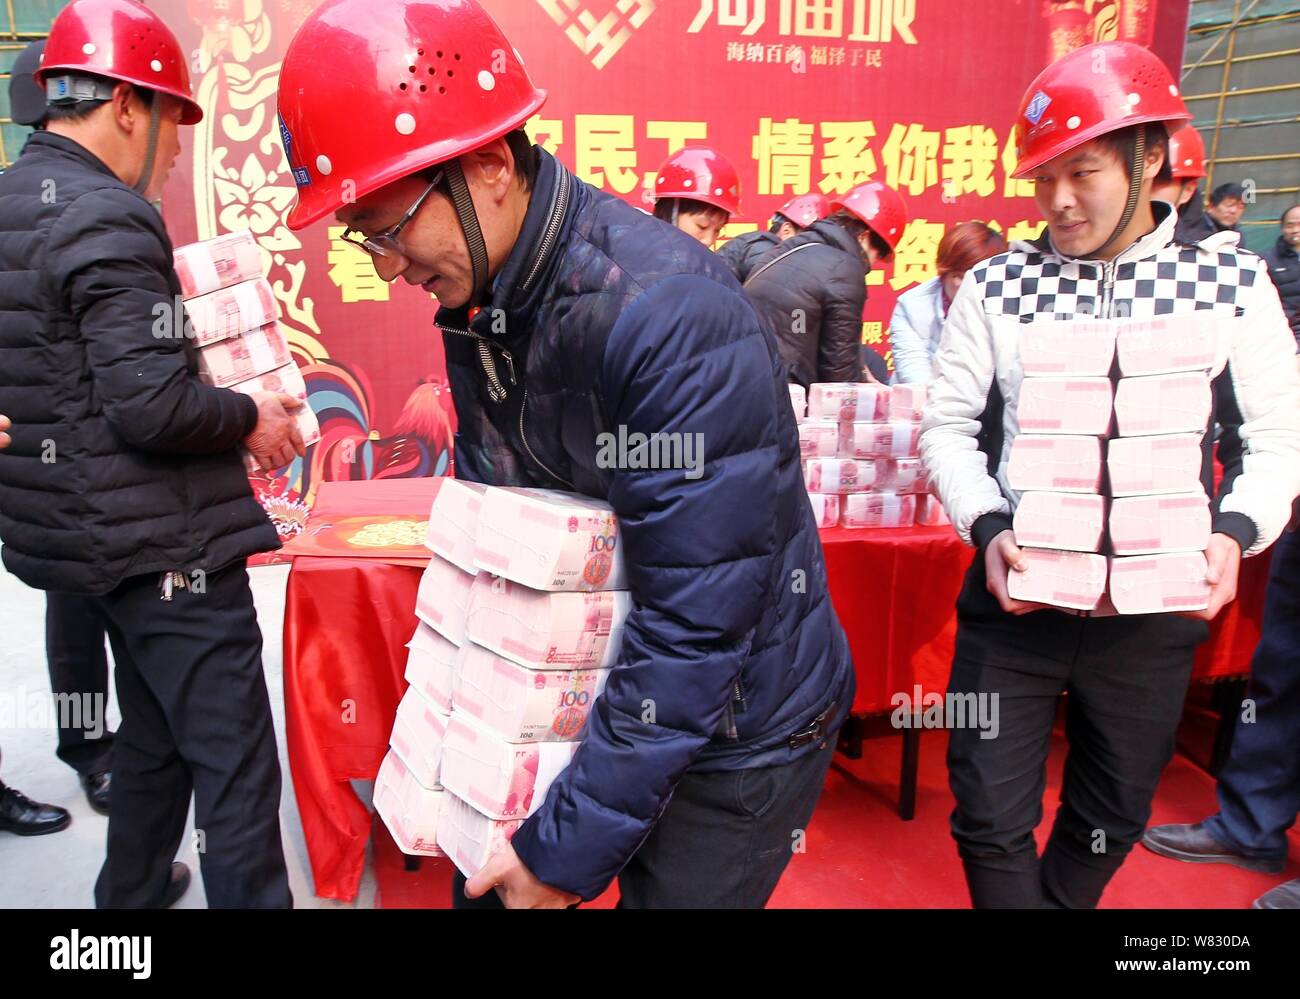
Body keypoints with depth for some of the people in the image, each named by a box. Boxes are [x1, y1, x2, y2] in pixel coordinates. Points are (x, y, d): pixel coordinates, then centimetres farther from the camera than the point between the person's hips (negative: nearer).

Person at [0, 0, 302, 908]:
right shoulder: (107, 217, -17)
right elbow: (154, 405, -25)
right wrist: (250, 418, -8)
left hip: (94, 534, 10)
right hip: (164, 542, -10)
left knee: (154, 731, 26)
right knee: (238, 768, -1)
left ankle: (133, 891, 43)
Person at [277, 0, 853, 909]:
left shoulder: (671, 316, -29)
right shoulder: (472, 291, -4)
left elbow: (696, 629, -28)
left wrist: (571, 848, -19)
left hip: (735, 729, -6)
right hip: (579, 697, 7)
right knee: (486, 882, 16)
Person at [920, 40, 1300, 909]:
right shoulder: (995, 287, -3)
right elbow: (949, 425, 0)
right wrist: (989, 529, -16)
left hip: (1154, 609, 1)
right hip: (1015, 596, -1)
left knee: (1112, 819, 20)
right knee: (991, 817, 5)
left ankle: (1063, 901, 47)